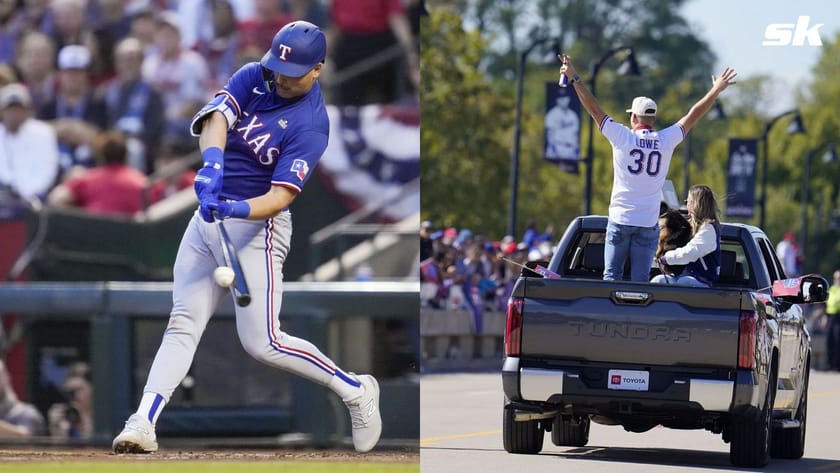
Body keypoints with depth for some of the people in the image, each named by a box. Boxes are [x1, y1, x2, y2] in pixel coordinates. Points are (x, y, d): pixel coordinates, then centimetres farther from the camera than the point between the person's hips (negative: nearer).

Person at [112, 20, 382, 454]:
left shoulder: (310, 125, -16)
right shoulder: (253, 77, 1)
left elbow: (281, 196, -24)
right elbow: (217, 117, -17)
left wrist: (238, 209, -43)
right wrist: (212, 162, -37)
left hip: (256, 225, -6)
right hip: (209, 217, 6)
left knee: (262, 343, -9)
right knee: (183, 324, -2)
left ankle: (355, 390, 8)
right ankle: (142, 424, -8)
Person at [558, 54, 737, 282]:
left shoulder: (622, 137, -4)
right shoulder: (666, 140, 0)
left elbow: (593, 108, 0)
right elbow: (693, 115, 10)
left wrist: (574, 79, 6)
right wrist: (716, 90, 19)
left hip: (620, 219, -1)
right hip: (648, 223, 1)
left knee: (612, 275, 3)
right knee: (640, 280, 0)